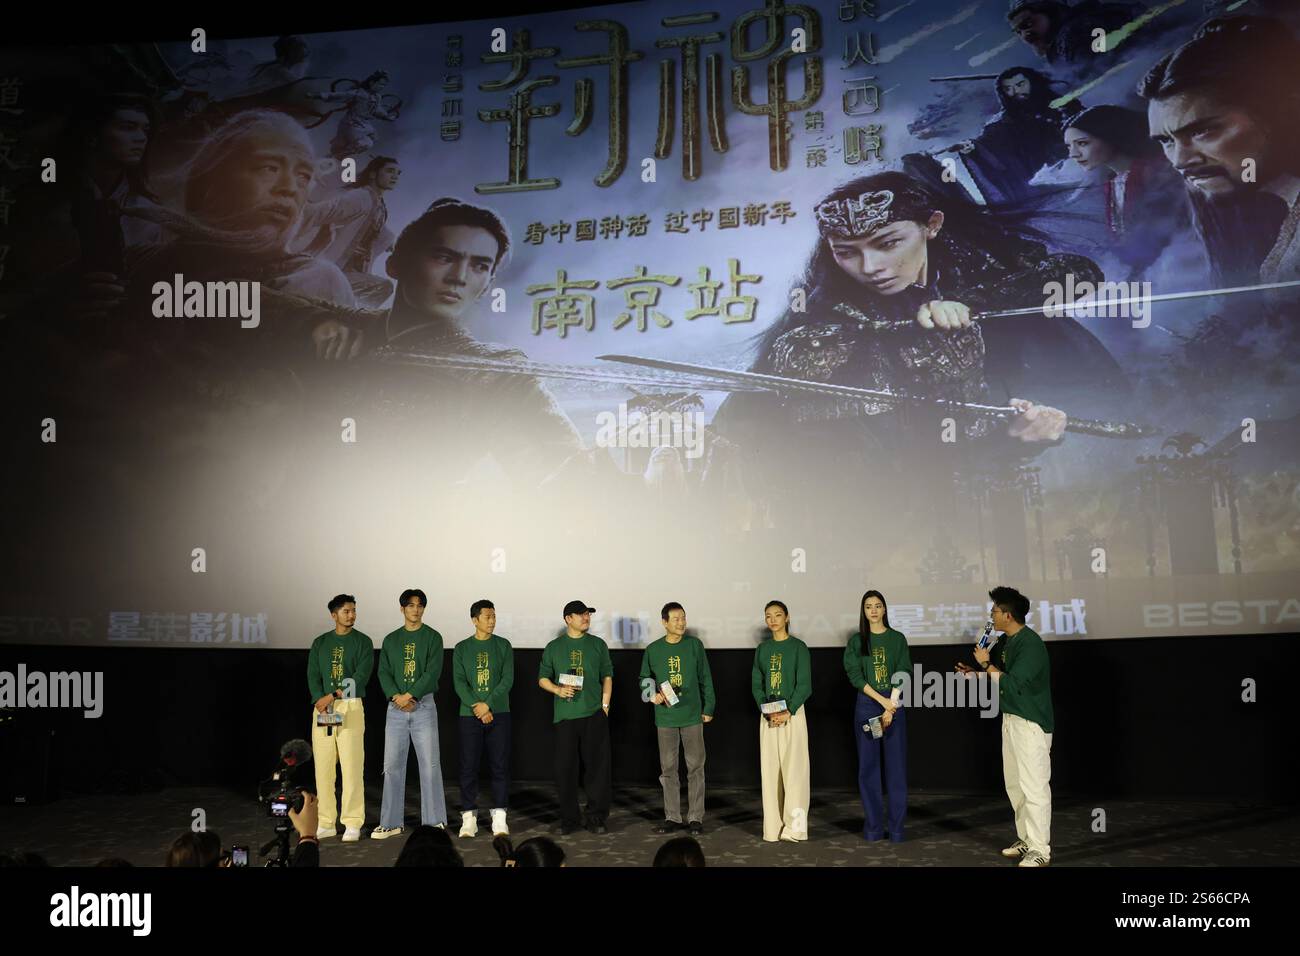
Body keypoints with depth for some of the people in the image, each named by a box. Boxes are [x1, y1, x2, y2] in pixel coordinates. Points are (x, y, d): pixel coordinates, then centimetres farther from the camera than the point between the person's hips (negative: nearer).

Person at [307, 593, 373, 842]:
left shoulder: (362, 642, 3)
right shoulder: (320, 643, 13)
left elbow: (361, 677, -8)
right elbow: (312, 676, 5)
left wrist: (333, 695, -15)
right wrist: (321, 701, -12)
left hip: (351, 707, -3)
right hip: (322, 709, 4)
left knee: (352, 767, -7)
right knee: (322, 767, 4)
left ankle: (352, 824, -3)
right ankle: (326, 823, 13)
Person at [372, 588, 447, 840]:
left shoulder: (432, 637, 2)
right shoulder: (390, 640, 13)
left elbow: (433, 671, -8)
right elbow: (383, 673, 5)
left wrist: (410, 695, -16)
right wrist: (396, 697, -12)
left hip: (424, 706, -3)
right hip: (395, 708, 3)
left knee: (429, 764, -2)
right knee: (392, 765, 4)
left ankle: (434, 821, 5)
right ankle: (390, 822, 12)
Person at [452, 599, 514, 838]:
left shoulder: (503, 645, 6)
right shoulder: (462, 648, 7)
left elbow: (507, 679, -3)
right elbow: (459, 682, -1)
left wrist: (487, 704, -14)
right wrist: (476, 707, -14)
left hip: (499, 713, 0)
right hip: (469, 715, 0)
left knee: (500, 766, 0)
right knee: (468, 766, 1)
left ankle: (499, 818, 6)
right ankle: (469, 817, 8)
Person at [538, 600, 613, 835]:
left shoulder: (598, 645, 10)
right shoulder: (554, 647, 8)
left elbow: (607, 677, 11)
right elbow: (542, 678, 11)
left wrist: (605, 705, 2)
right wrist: (557, 690, -8)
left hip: (594, 715, 0)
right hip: (565, 716, 0)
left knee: (598, 767, -1)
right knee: (565, 769, 2)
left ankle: (596, 818, 9)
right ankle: (568, 819, 14)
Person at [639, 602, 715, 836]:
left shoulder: (695, 645, 0)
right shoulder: (653, 650, 2)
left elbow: (705, 678, 4)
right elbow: (645, 679, 13)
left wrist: (708, 708, 3)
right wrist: (653, 695, -6)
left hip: (692, 716, -1)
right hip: (665, 717, 1)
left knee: (695, 767, 2)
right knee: (668, 768, 7)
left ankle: (696, 818, 11)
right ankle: (672, 817, 17)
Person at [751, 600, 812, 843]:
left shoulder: (798, 647, -1)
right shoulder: (762, 649, 11)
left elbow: (804, 685, -6)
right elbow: (756, 685, 9)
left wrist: (788, 712, -16)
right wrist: (767, 711, -7)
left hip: (793, 713, -4)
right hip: (768, 715, 4)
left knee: (794, 767, -6)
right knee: (770, 768, 3)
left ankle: (794, 827, -3)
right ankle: (773, 828, 7)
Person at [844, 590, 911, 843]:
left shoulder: (897, 639, 5)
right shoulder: (856, 641, 6)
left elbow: (903, 675, -2)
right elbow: (855, 676, -3)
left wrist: (891, 709, -12)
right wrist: (883, 701, -12)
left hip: (894, 705, -1)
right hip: (866, 706, 1)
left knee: (896, 765, 0)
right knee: (868, 767, 2)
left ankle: (896, 827, 7)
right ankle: (873, 826, 10)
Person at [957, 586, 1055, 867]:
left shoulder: (1030, 644, -19)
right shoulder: (1005, 641, 9)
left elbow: (1012, 684, -24)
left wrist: (986, 664, -14)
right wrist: (974, 672, 6)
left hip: (1032, 724, -10)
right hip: (1011, 719, 10)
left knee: (1033, 786, -6)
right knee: (1015, 784, 15)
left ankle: (1040, 849, -1)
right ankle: (1026, 839, 25)